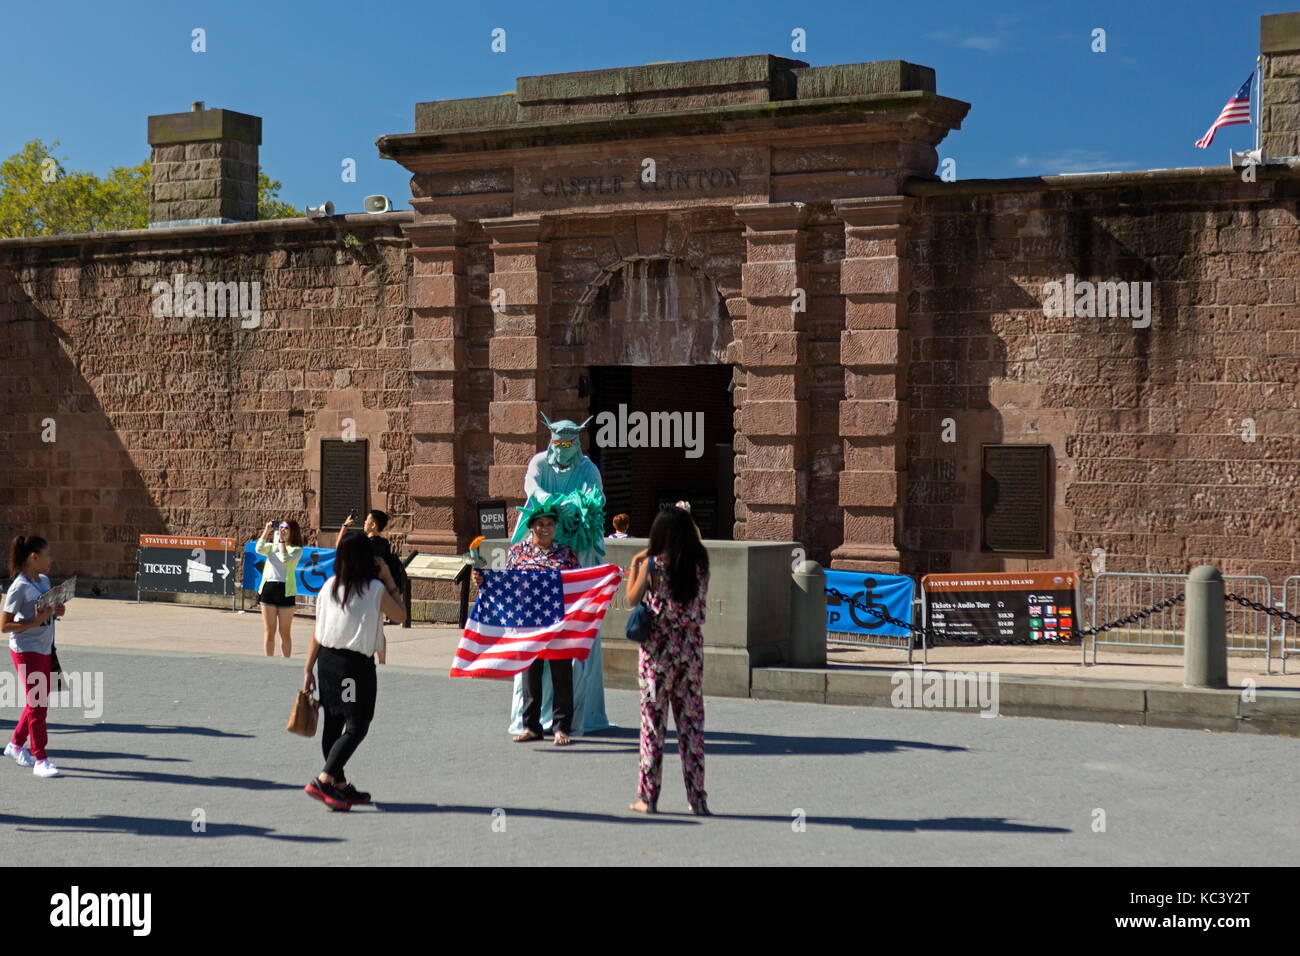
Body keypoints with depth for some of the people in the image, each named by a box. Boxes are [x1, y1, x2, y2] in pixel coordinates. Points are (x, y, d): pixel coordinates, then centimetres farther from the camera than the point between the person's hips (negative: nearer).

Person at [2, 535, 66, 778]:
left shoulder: (44, 581, 7)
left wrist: (56, 612, 2)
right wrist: (35, 622, -26)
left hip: (44, 650, 8)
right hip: (25, 651, -8)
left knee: (38, 702, 16)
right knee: (37, 705, -5)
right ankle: (40, 759, 1)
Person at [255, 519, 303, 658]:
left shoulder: (296, 550, 3)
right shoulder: (271, 547, 15)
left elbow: (286, 560, -15)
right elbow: (259, 549, -5)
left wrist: (281, 540, -10)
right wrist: (267, 530, -5)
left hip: (285, 590, -3)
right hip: (268, 588, 3)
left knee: (285, 632, 2)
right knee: (269, 631, 5)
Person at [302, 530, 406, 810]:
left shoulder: (329, 586, 3)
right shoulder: (375, 589, -9)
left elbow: (318, 632, 5)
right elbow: (400, 615, 7)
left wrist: (309, 668, 11)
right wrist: (388, 578, 7)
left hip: (327, 659, 6)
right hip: (357, 663, -6)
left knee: (333, 724, 13)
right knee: (356, 727, -1)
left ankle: (340, 786, 23)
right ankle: (323, 781, -14)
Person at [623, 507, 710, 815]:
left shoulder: (652, 565, -9)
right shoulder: (700, 565, -1)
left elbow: (632, 599, 3)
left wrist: (635, 564, 15)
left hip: (657, 653, -3)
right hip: (691, 651, 3)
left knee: (653, 722, 5)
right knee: (691, 723, 8)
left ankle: (647, 797, 9)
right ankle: (698, 798, 10)